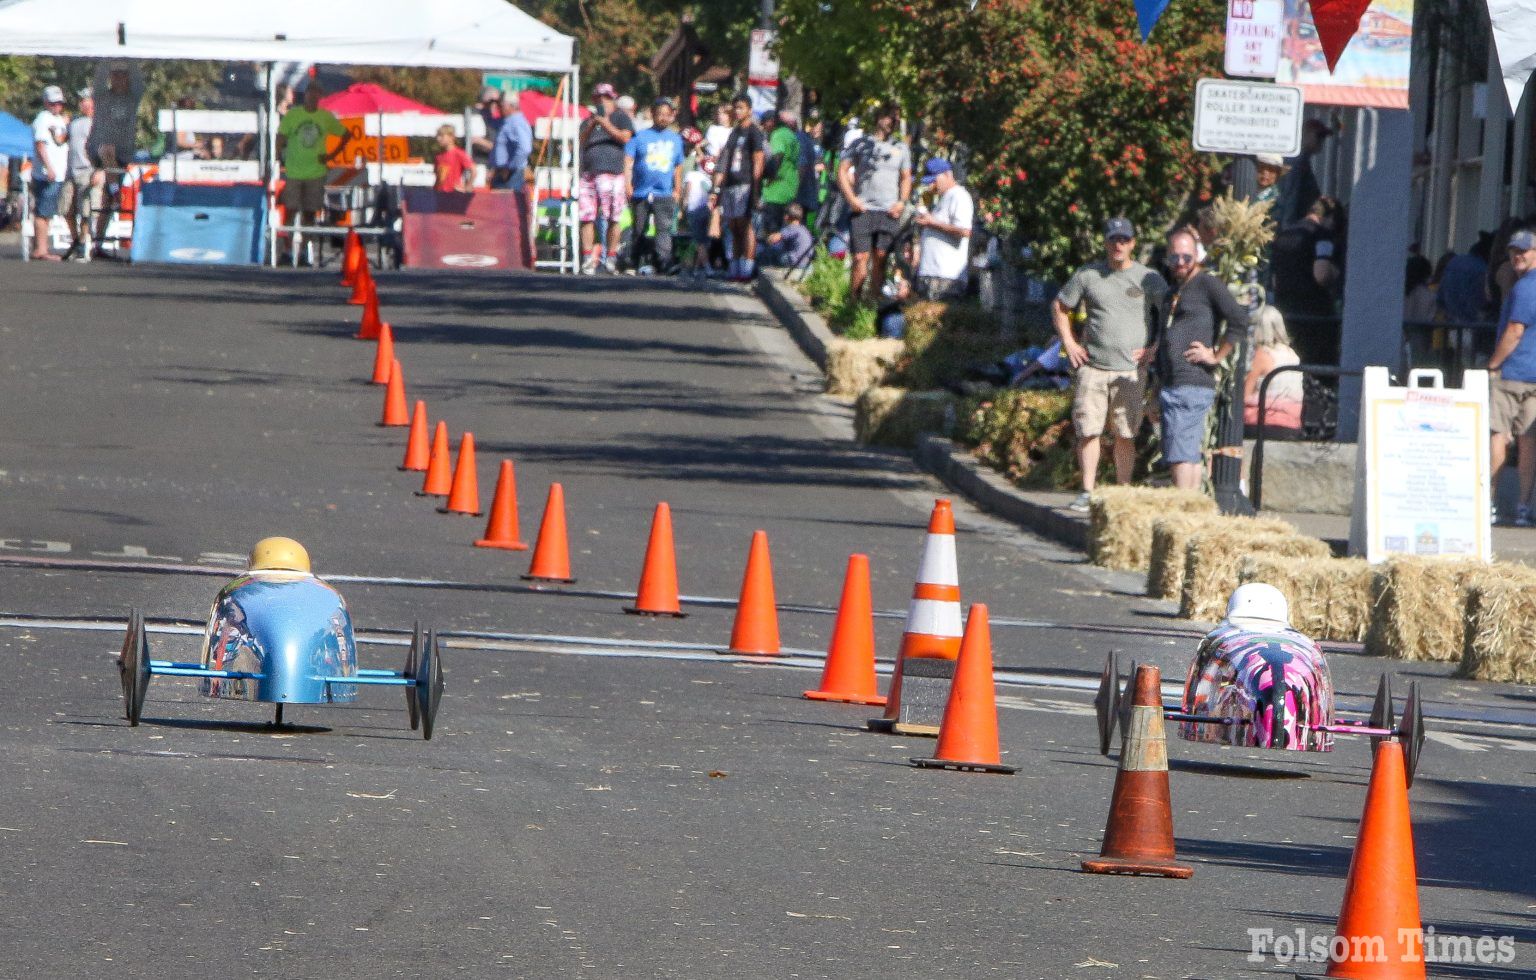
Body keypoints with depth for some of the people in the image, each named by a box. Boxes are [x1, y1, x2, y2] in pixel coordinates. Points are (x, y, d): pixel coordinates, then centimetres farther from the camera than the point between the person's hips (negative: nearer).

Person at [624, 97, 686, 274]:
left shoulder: (676, 139, 15)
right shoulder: (640, 136, 5)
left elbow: (678, 167, 23)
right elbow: (628, 160, 0)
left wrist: (677, 190, 20)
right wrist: (627, 184, -11)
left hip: (665, 194, 1)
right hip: (641, 193, -1)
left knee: (664, 228, -16)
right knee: (638, 230, 7)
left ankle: (664, 259, -25)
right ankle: (633, 264, 17)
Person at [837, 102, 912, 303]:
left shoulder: (901, 147, 16)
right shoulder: (861, 143, 8)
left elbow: (906, 177, 20)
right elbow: (842, 171, 6)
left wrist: (902, 202, 2)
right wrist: (851, 198, -7)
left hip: (889, 211, 2)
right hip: (862, 210, -2)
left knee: (881, 258, -2)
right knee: (860, 258, -9)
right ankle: (854, 300, -6)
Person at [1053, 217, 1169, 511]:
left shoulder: (1149, 279, 5)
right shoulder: (1087, 275, 7)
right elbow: (1059, 307, 18)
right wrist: (1068, 342, 7)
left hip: (1131, 369, -1)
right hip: (1092, 366, 1)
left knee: (1125, 435, 1)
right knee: (1088, 430, -3)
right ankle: (1087, 492, 3)